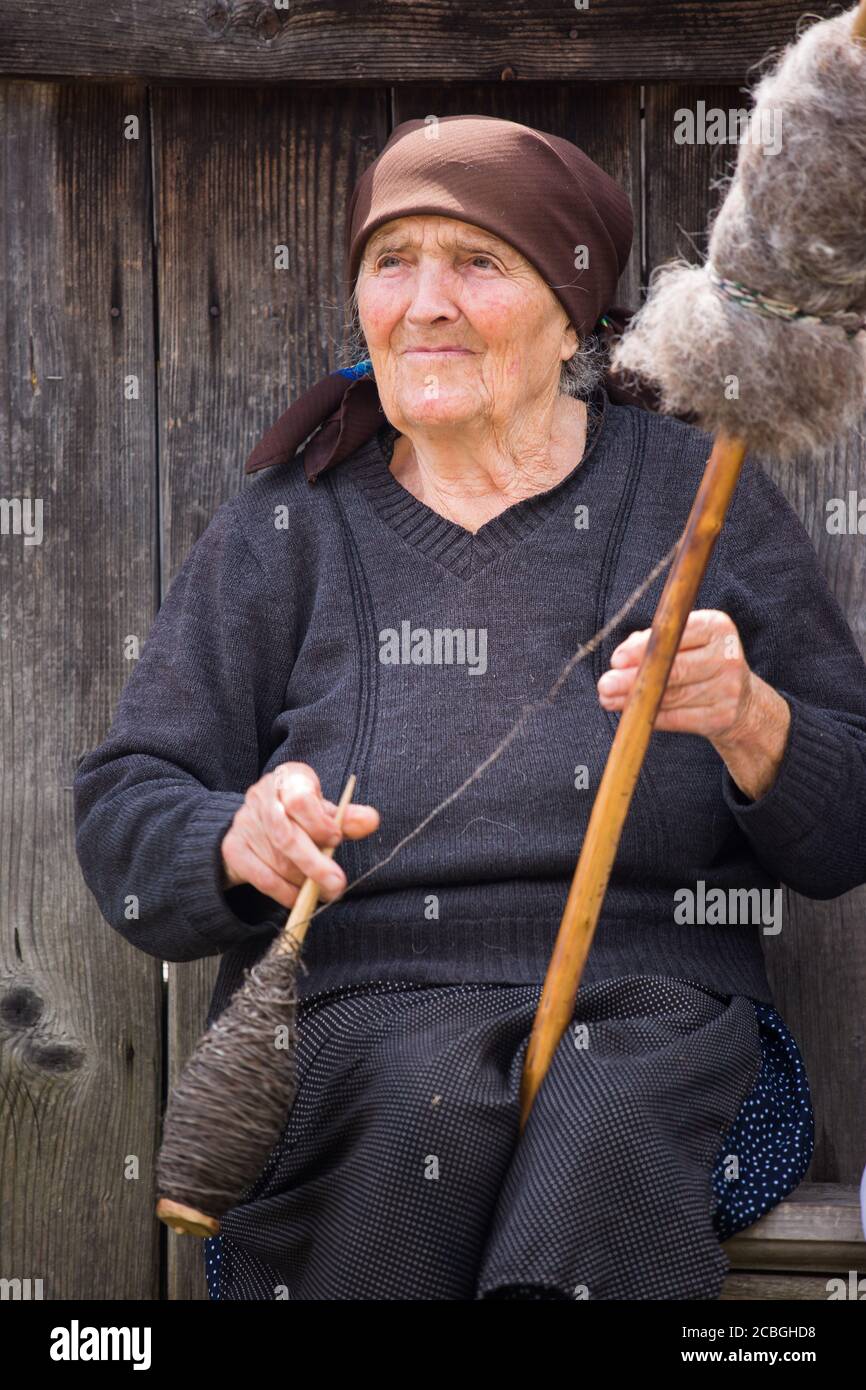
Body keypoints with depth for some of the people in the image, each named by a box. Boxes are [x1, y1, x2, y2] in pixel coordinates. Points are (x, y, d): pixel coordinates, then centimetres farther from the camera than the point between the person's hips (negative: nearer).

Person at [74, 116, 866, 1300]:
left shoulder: (698, 496, 12)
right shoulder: (287, 527, 15)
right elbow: (123, 816, 9)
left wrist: (748, 720, -14)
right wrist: (240, 844, -14)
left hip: (653, 1006, -1)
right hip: (348, 1010, 1)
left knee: (603, 1135, -36)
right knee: (416, 1113, -34)